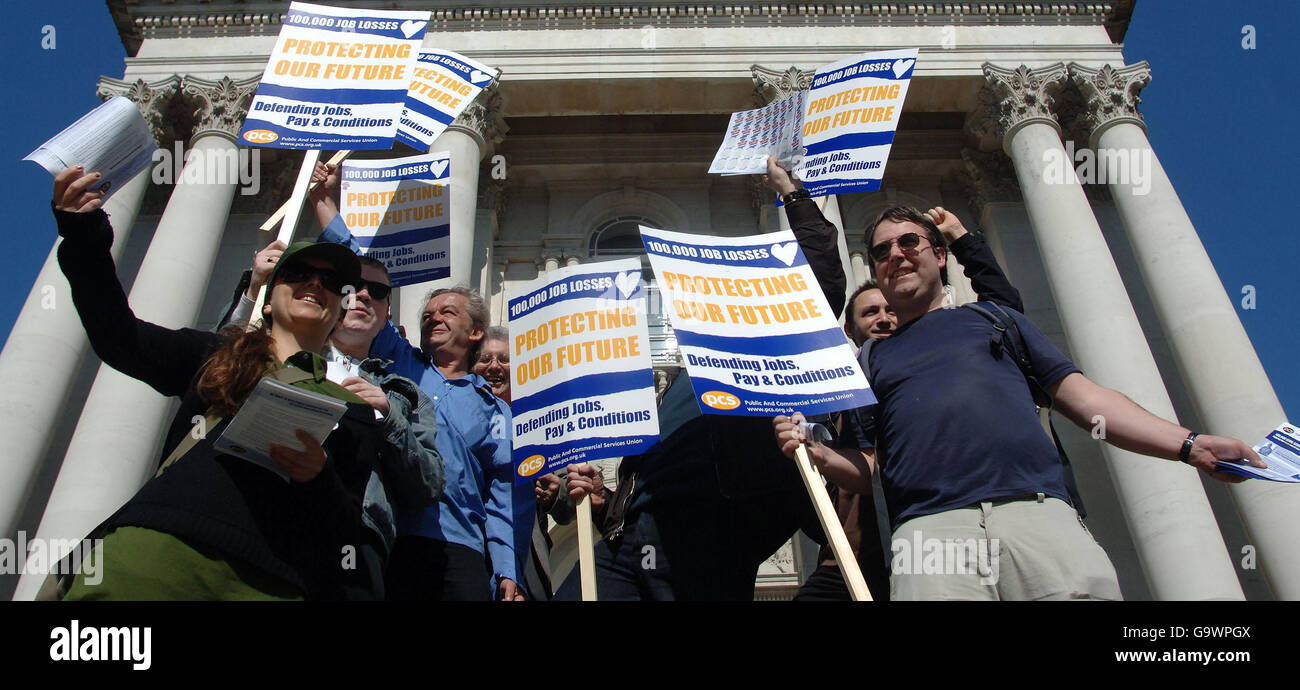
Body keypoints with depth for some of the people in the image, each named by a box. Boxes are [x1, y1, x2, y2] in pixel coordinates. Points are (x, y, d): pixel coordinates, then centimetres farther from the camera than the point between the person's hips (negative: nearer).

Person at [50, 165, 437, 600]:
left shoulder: (351, 407, 19)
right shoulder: (216, 354, 24)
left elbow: (348, 531, 14)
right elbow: (120, 339, 10)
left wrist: (318, 479, -7)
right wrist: (86, 239, -2)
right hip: (156, 547, 1)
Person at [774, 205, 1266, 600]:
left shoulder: (994, 317, 26)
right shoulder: (874, 358, 25)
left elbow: (1078, 394, 18)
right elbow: (869, 466, 20)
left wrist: (1189, 445, 6)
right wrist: (818, 455, -1)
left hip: (1036, 510, 1)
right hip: (930, 526, 0)